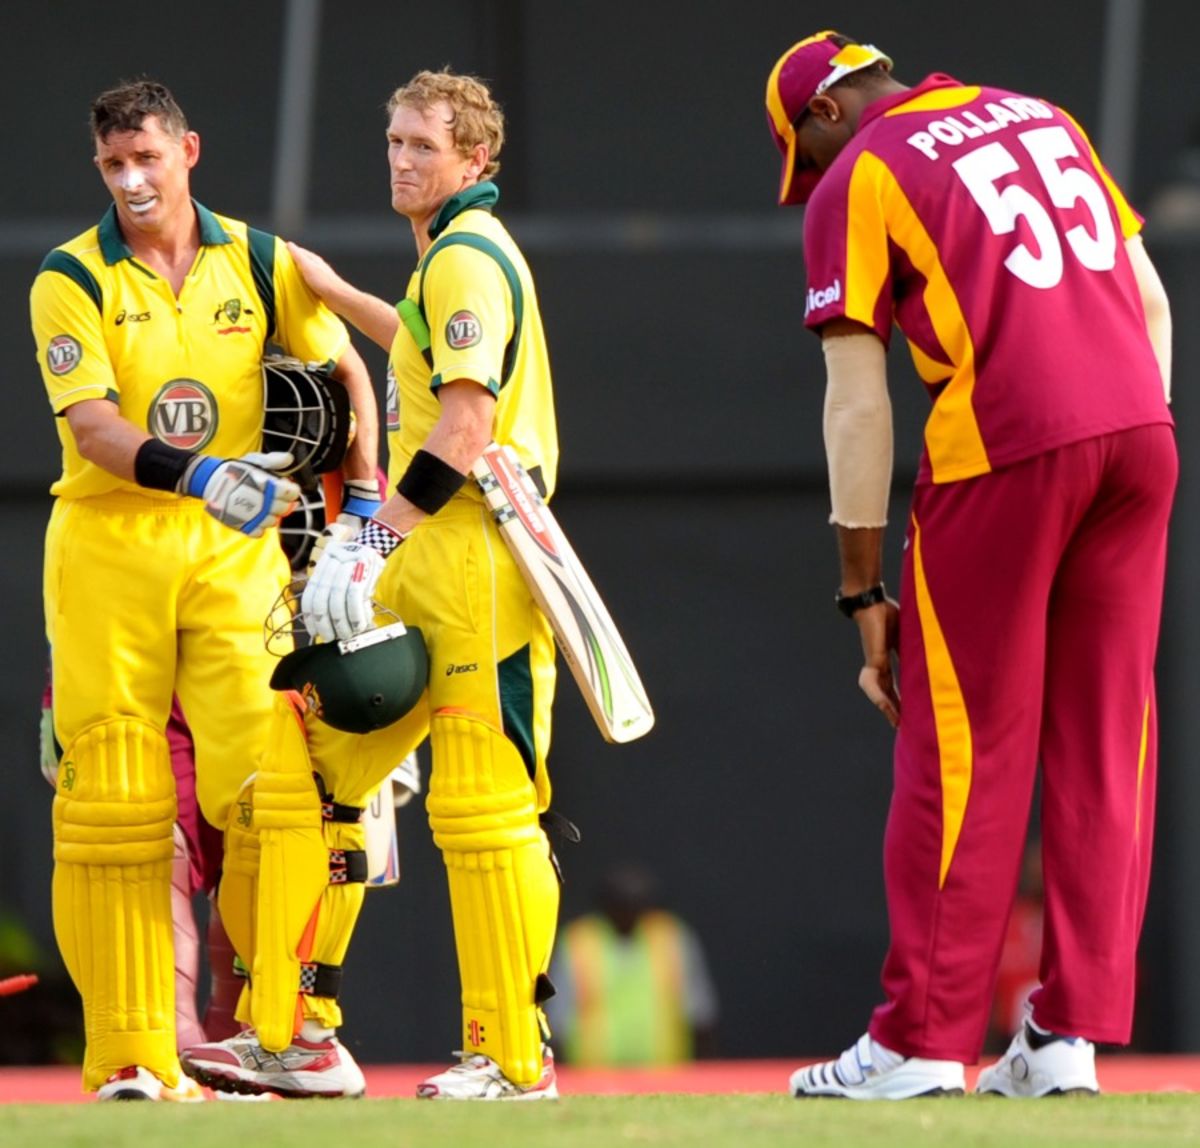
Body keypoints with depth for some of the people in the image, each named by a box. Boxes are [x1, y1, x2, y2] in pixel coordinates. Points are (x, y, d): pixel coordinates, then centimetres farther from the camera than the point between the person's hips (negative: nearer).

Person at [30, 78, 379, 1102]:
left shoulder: (261, 263, 8)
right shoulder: (73, 280, -1)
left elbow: (346, 373, 13)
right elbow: (92, 421, -12)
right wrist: (198, 474, -28)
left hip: (235, 547, 1)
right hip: (107, 545, -1)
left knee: (265, 773, -13)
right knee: (112, 803, -3)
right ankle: (131, 1055, 0)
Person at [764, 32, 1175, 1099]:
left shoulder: (856, 180, 3)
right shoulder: (1042, 117, 21)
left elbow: (857, 400, -1)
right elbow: (1151, 300, 17)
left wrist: (863, 589, 1)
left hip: (1004, 450, -5)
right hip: (1141, 427, 5)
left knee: (964, 740, 1)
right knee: (1104, 735, 8)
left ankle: (924, 1040, 3)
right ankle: (1074, 1030, 8)